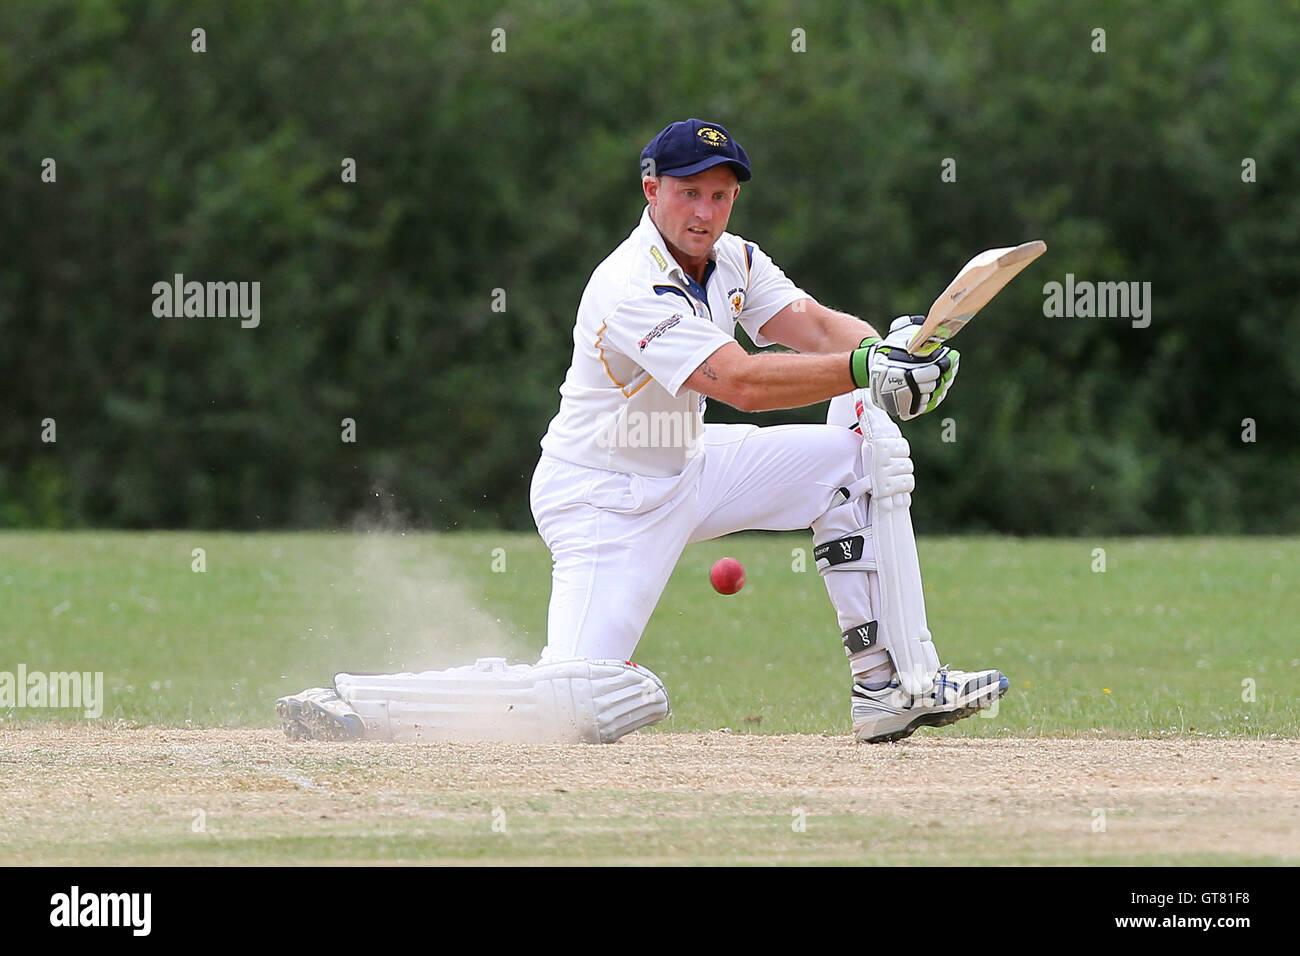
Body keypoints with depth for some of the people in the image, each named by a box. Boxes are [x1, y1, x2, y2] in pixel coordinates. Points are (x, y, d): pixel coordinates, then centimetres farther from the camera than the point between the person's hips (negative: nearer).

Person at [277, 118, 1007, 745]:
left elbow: (815, 326, -9)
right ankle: (350, 706, -10)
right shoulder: (632, 290, -26)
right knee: (588, 707, -24)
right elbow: (740, 382, -35)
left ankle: (894, 685, 3)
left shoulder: (733, 261, 2)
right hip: (605, 499, -9)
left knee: (861, 447, 2)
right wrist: (868, 365, -41)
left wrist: (890, 347, -30)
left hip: (688, 471, 9)